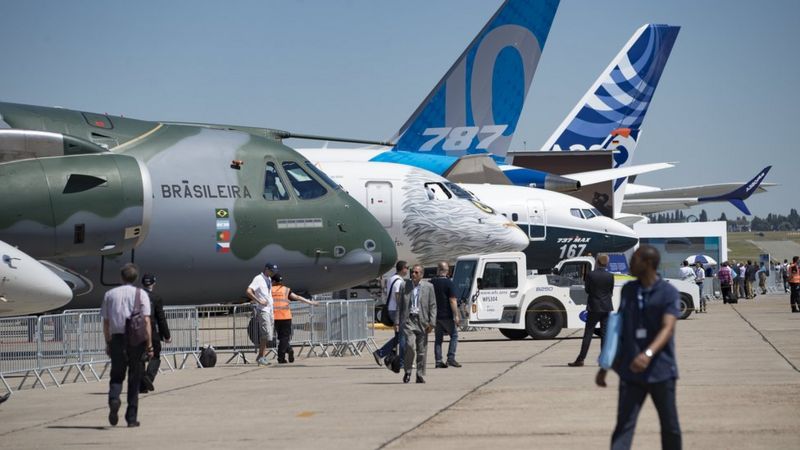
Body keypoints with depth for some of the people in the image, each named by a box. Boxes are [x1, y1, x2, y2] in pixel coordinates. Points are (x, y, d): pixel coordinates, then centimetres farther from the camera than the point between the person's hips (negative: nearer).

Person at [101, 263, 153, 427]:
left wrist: (108, 343, 14)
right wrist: (149, 345, -5)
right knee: (134, 378, 7)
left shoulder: (110, 294, 8)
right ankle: (132, 418, 8)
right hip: (136, 340, -1)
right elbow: (146, 321, -7)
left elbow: (106, 322, 7)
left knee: (117, 375, 10)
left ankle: (114, 399, -22)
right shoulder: (140, 294, 1)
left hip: (117, 338, 1)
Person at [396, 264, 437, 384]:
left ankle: (420, 376, 12)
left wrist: (431, 323, -5)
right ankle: (407, 371, 1)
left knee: (422, 351, 3)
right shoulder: (404, 286, 8)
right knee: (410, 346, -17)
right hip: (408, 320, -1)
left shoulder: (428, 287, 6)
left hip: (422, 321, 1)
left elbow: (433, 306, 5)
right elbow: (399, 305, 11)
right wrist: (397, 322, 4)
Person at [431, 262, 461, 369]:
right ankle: (451, 358, -4)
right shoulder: (449, 283, -11)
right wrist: (456, 316, -12)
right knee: (454, 335, 7)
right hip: (447, 315, -5)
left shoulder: (431, 283, 5)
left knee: (438, 338, 9)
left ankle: (438, 361, 4)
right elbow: (452, 301, -15)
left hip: (435, 315, 5)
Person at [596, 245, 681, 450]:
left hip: (661, 371, -3)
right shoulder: (628, 290, 9)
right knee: (623, 426, -7)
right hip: (631, 371, 3)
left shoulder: (669, 293, -6)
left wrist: (648, 353, -37)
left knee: (670, 426, 9)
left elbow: (667, 328, -20)